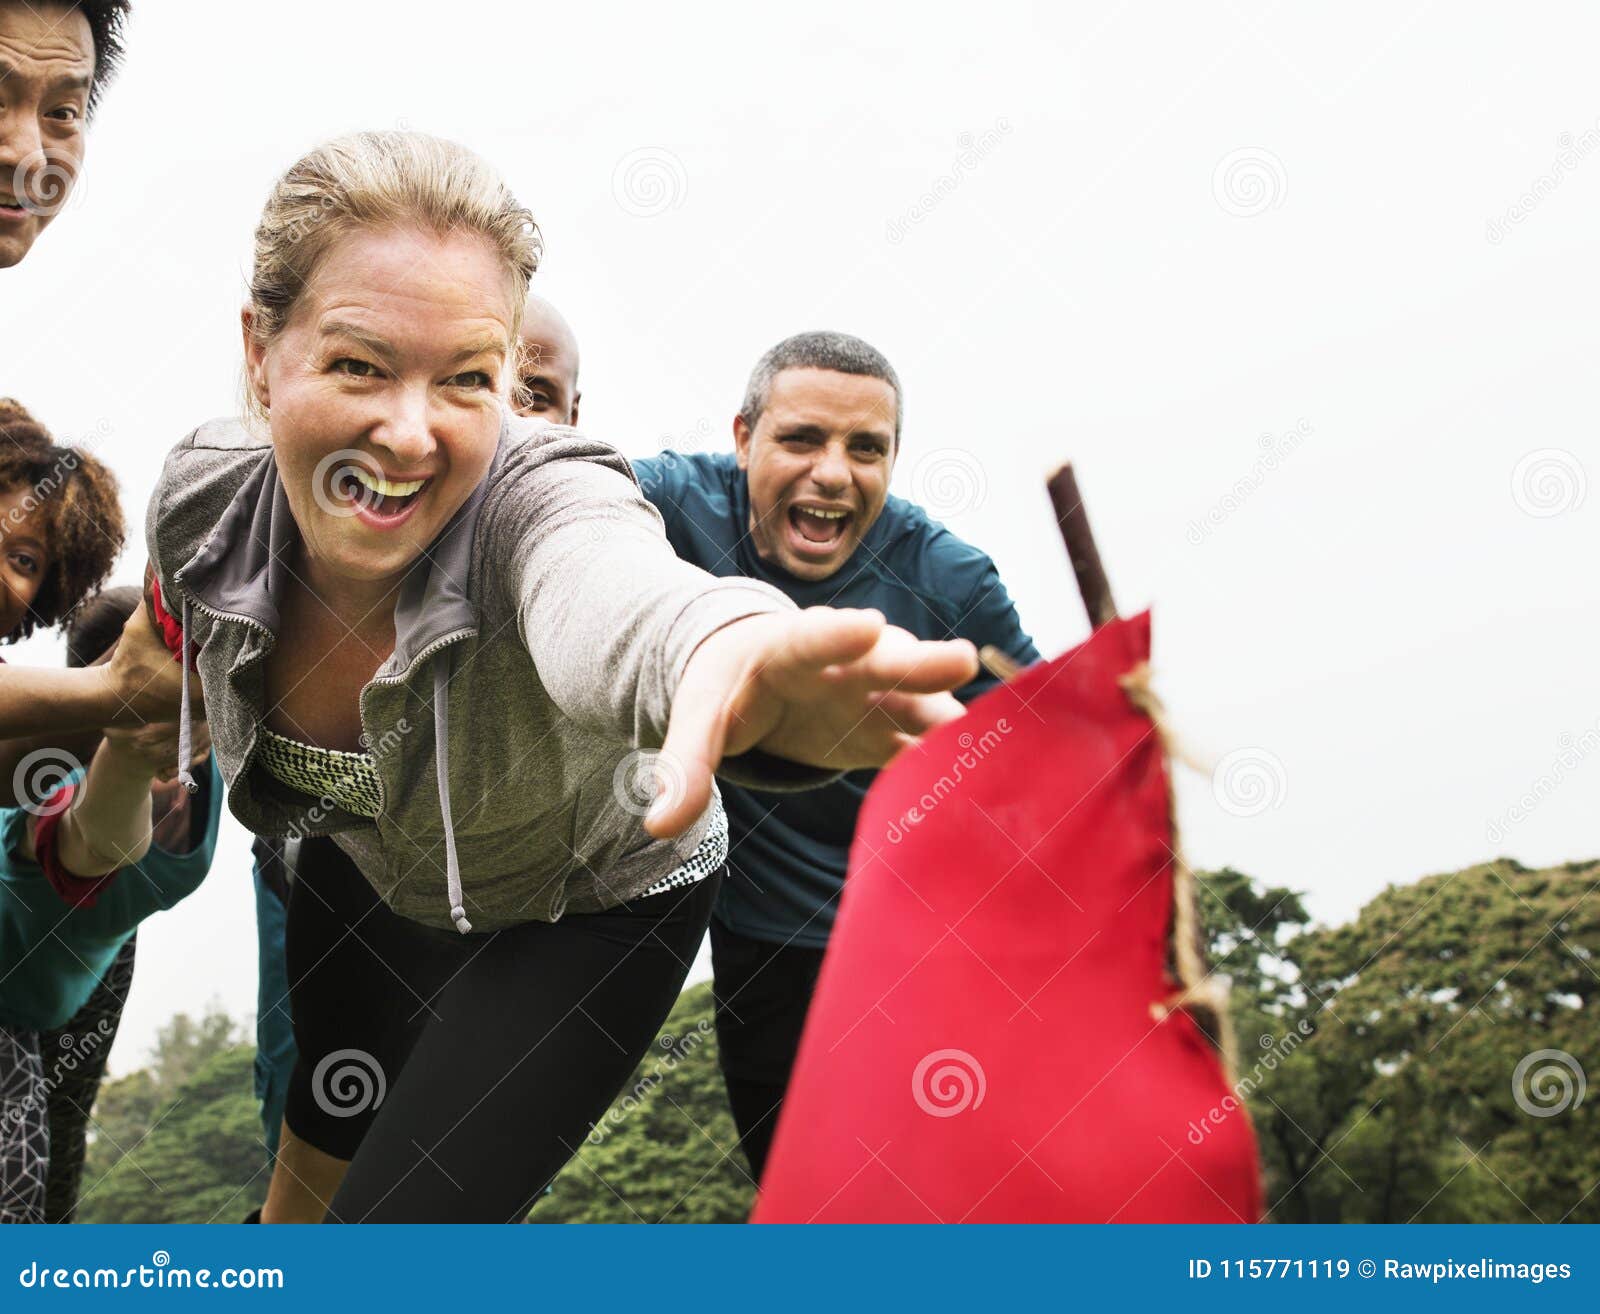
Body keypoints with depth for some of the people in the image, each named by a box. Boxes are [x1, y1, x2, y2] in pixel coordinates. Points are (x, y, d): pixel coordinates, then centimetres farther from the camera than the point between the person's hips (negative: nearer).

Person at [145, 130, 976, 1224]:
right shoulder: (202, 498, -25)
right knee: (308, 1184, 24)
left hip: (587, 913, -4)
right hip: (369, 879, 5)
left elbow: (606, 597, -68)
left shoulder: (536, 498, -40)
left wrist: (727, 648, -89)